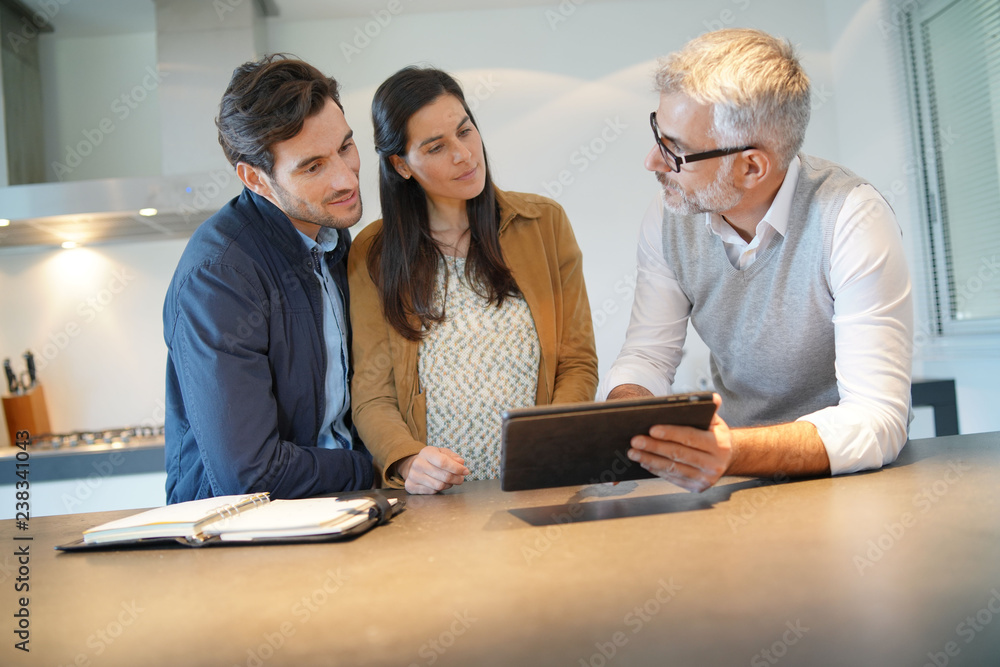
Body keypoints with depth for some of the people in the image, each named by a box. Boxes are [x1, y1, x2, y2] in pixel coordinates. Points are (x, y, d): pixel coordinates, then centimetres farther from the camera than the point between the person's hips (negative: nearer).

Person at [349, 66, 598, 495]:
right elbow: (372, 397, 2)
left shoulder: (544, 222, 8)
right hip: (433, 500, 0)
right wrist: (407, 461, -19)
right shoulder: (372, 256, 5)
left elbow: (577, 363, 7)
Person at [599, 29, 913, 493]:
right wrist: (624, 416, -24)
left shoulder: (853, 219, -19)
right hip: (736, 485, 3)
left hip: (845, 483, -3)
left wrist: (731, 453, -41)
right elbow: (645, 357, 0)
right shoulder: (669, 217, -4)